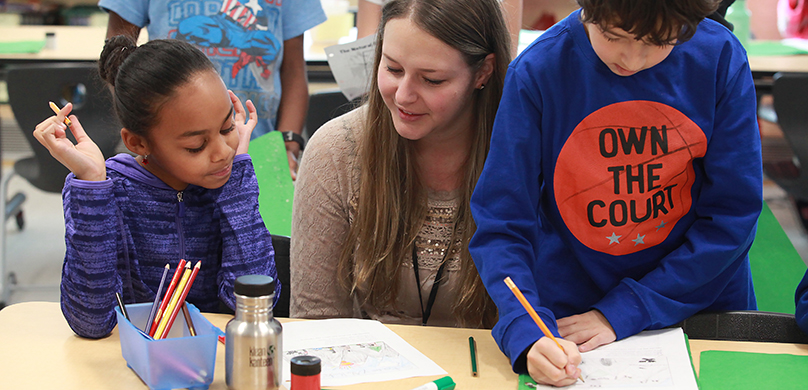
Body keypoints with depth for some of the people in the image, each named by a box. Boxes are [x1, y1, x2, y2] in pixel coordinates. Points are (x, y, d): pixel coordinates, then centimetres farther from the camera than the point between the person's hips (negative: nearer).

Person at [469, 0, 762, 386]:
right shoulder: (537, 72, -16)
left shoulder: (721, 58, -13)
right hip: (565, 318, 0)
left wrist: (624, 311, -14)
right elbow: (502, 227, -14)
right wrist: (528, 333, -30)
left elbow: (732, 214, -10)